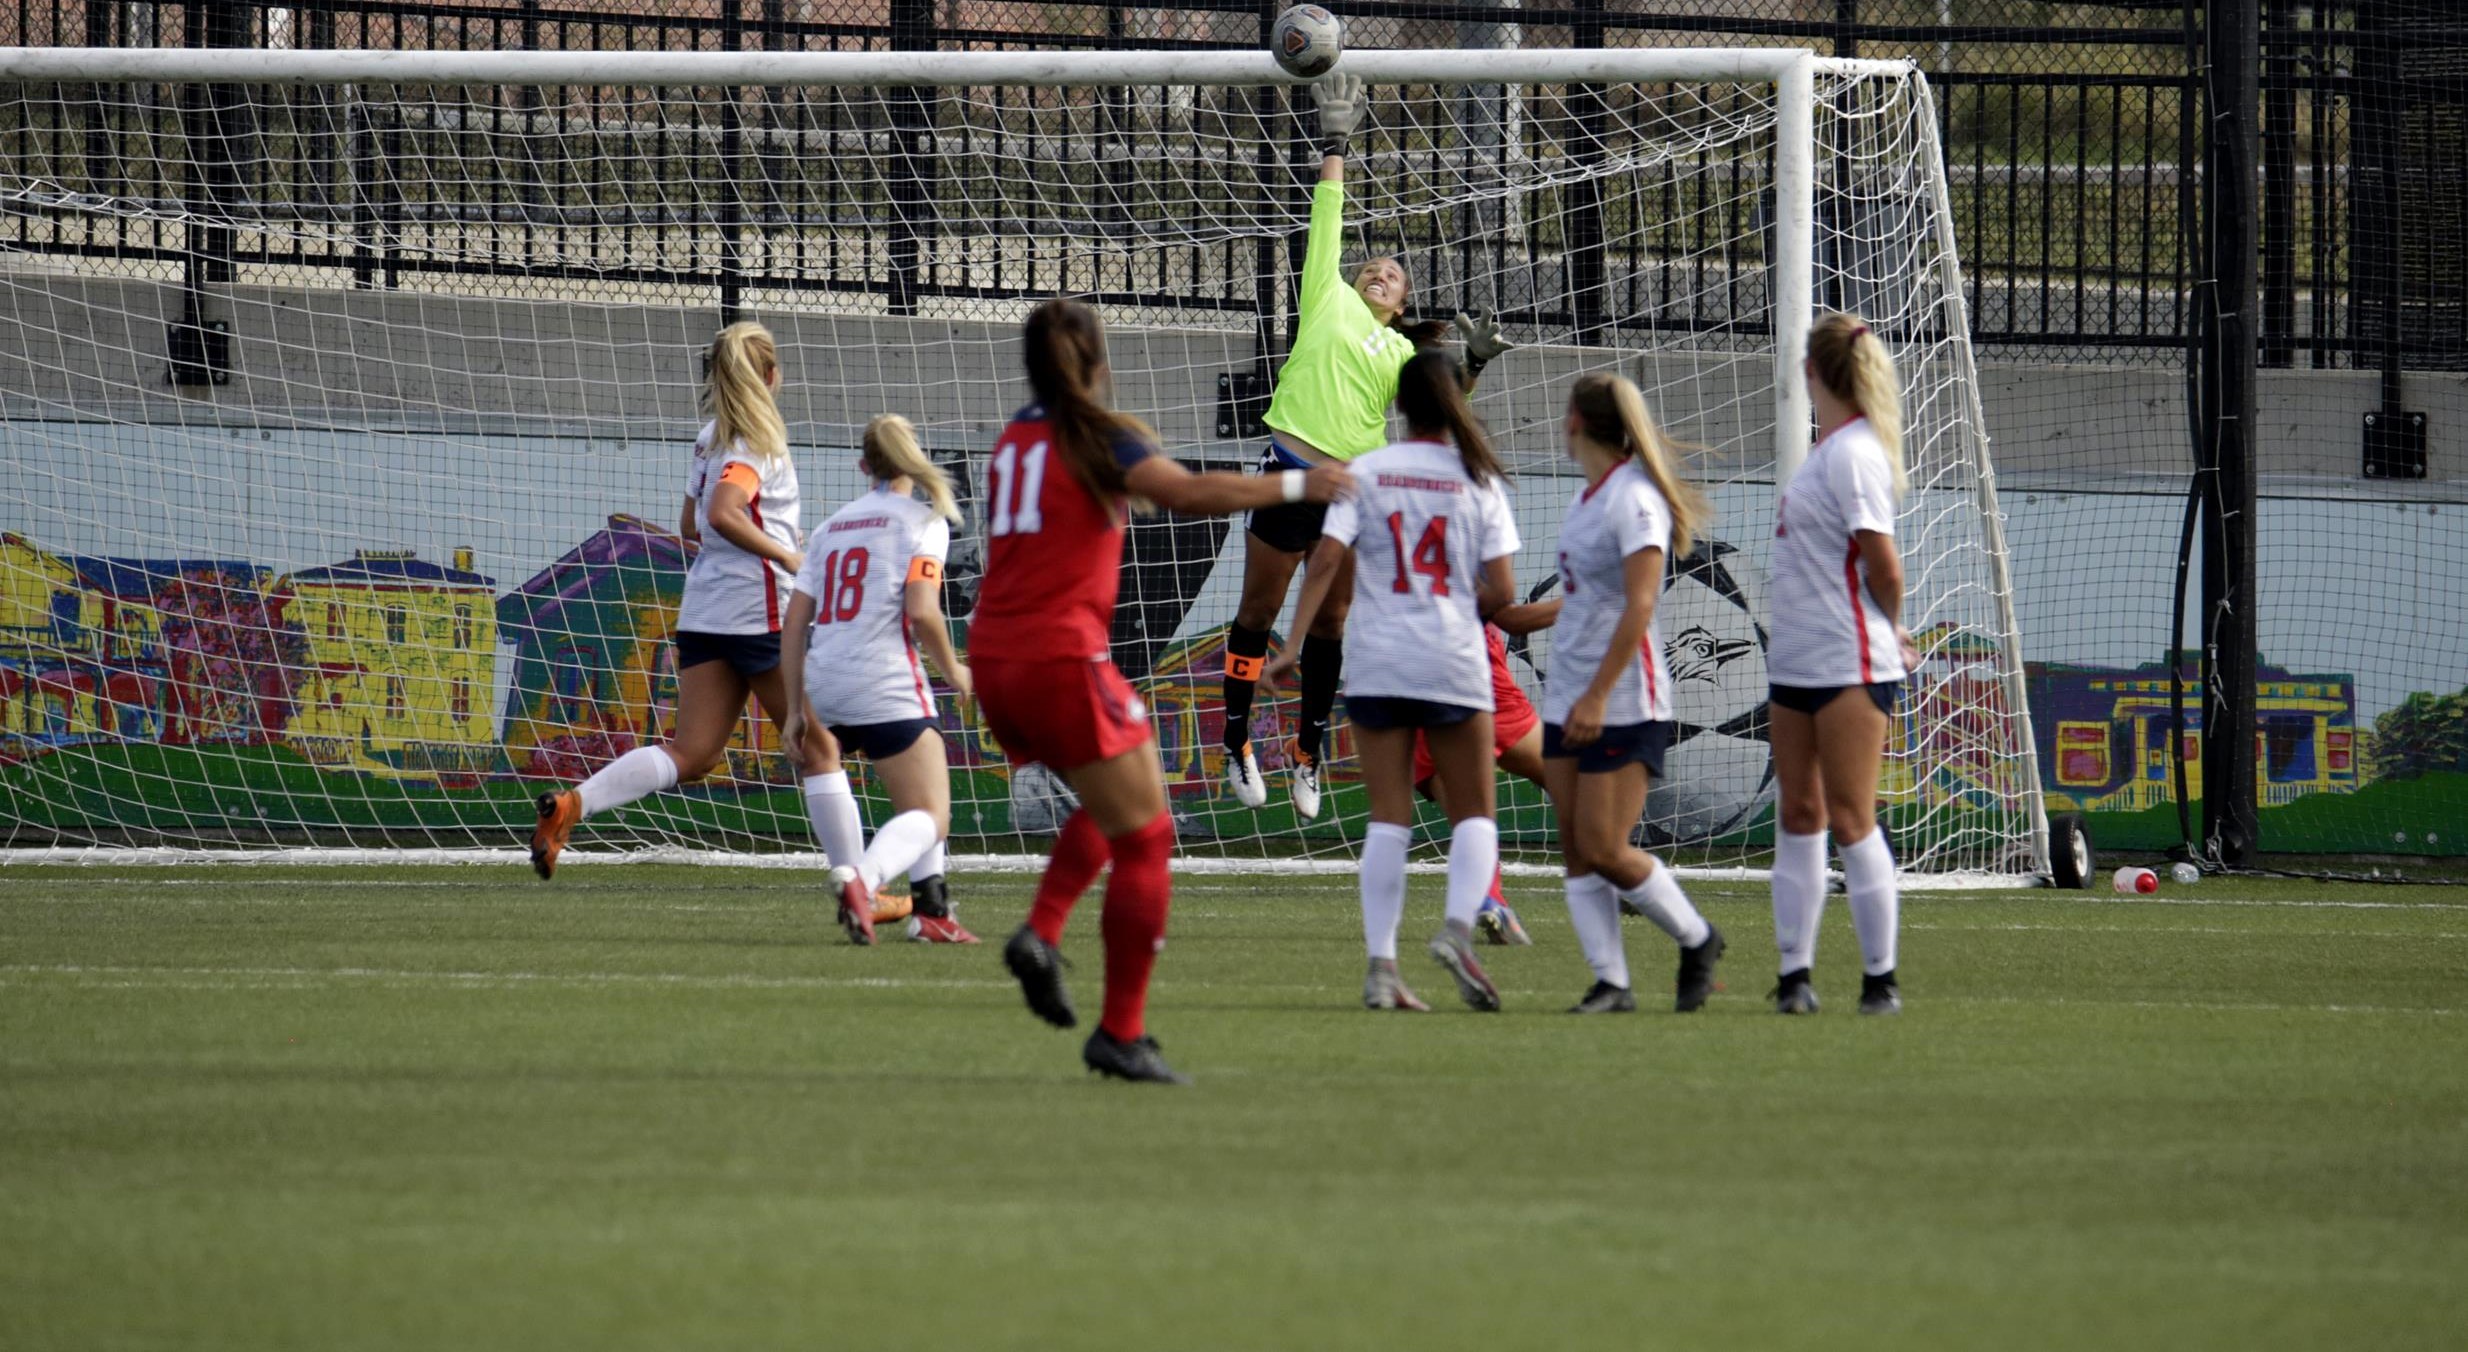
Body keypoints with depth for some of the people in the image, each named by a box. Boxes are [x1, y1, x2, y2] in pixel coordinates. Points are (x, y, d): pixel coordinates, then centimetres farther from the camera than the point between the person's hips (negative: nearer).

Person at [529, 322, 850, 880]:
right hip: (761, 610, -8)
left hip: (704, 613, 8)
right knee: (819, 751, 2)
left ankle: (571, 804, -21)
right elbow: (722, 514, -25)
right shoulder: (757, 442, -9)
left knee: (691, 754, -1)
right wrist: (791, 559, -21)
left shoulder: (712, 439, 17)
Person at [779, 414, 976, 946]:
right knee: (930, 817, -5)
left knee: (923, 788, 28)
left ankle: (931, 909, 17)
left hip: (824, 684, 7)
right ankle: (860, 876, -35)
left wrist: (796, 706, 17)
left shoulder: (833, 526, 17)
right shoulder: (923, 521, 0)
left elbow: (794, 623, 13)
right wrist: (954, 670, 4)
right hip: (885, 683, -7)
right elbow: (922, 612, -13)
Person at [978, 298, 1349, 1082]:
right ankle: (1122, 1034, -3)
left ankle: (1042, 932, 5)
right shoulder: (1098, 437, -7)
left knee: (1113, 804, 27)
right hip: (1061, 658, -8)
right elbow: (1188, 492, -21)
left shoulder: (1013, 442, 14)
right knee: (1145, 837, 0)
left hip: (994, 663, 8)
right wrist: (1294, 485, -14)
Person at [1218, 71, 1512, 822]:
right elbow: (1327, 224, 9)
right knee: (1260, 610, 2)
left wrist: (1469, 366, -2)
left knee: (1329, 621, 9)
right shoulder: (1330, 301, 10)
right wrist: (1335, 148, 8)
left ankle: (1308, 756, 18)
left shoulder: (1403, 353, 17)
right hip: (1293, 472, -3)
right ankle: (1237, 745, 10)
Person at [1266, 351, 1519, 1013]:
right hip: (1453, 661, -1)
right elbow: (1501, 592, -4)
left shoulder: (1366, 473, 2)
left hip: (1377, 661, 1)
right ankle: (1457, 927, -15)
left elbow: (1325, 562, -8)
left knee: (1388, 818, 4)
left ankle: (1380, 964, -4)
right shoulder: (1477, 480, 0)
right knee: (1473, 814, 10)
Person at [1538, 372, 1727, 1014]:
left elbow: (1638, 606, -21)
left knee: (1604, 850, -9)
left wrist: (1596, 697, -24)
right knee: (1577, 848, 1)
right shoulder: (1589, 497, 12)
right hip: (1569, 697, 9)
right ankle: (1610, 981, 4)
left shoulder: (1635, 500, -15)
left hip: (1624, 703, -9)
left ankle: (1697, 941, 11)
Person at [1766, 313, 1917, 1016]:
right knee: (1798, 815, 8)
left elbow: (1884, 568, -15)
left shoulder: (1854, 454, -14)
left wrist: (1891, 627, 1)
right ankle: (1795, 971, 11)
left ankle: (1881, 977, 1)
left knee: (1850, 819, -5)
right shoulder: (1826, 451, 13)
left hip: (1851, 664, -9)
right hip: (1798, 663, 9)